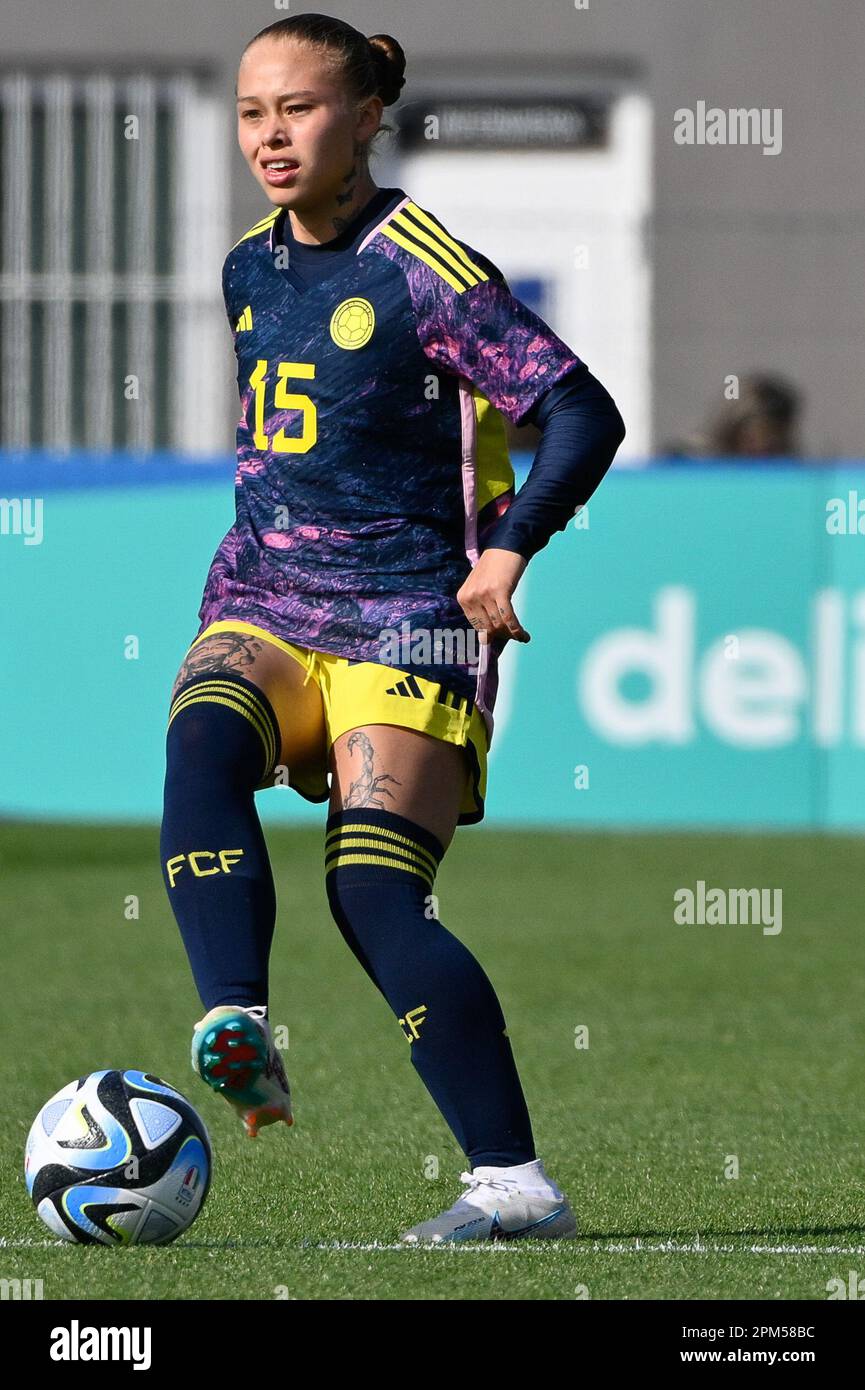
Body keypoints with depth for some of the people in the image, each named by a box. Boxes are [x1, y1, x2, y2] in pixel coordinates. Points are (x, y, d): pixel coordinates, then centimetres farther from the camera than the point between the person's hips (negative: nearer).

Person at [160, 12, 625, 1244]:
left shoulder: (422, 272, -10)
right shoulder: (251, 269, 12)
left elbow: (583, 416, -13)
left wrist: (512, 546, -24)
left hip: (407, 620, -6)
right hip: (266, 605, 6)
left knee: (374, 892, -16)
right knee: (203, 739, -28)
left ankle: (515, 1181, -11)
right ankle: (238, 1034, -39)